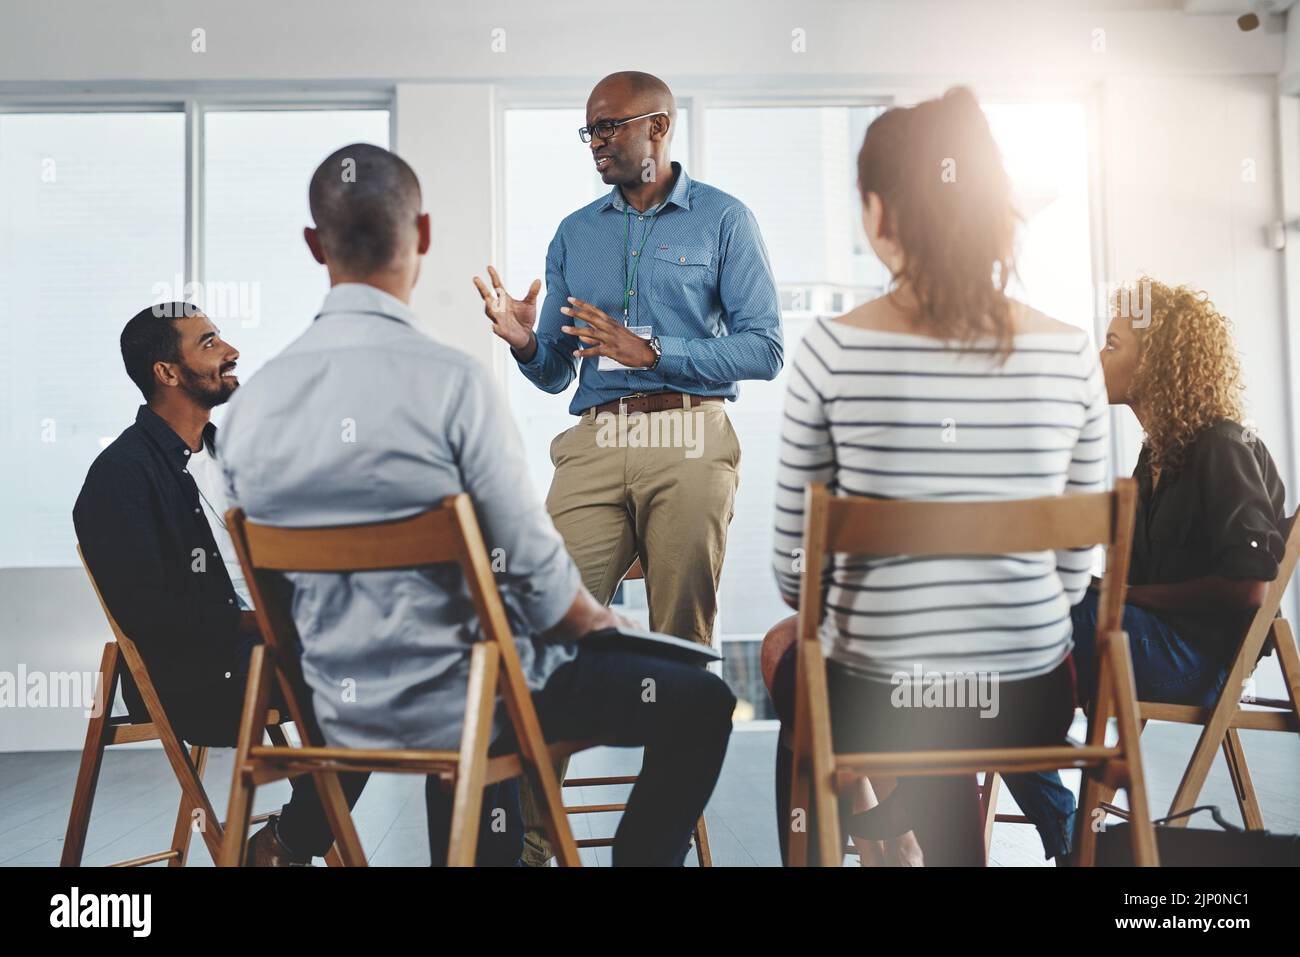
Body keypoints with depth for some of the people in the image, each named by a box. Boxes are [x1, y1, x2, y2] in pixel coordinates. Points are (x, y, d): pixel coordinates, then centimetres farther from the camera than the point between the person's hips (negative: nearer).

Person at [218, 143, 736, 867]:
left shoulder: (249, 406, -6)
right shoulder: (452, 381, -23)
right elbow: (534, 568, -19)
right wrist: (597, 619, 2)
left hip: (341, 712, 7)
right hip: (461, 704, -6)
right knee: (701, 702, 7)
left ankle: (482, 838, 46)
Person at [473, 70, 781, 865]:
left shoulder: (723, 219, 6)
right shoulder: (574, 234, 18)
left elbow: (765, 348, -4)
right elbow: (555, 374, 17)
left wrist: (650, 351, -11)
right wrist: (526, 343, -6)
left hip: (689, 446, -3)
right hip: (595, 444, 3)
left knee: (682, 641, 0)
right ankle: (530, 830, 3)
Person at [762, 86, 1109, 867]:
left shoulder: (835, 348, -13)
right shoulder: (1072, 354, -5)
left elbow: (793, 564, -6)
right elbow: (1075, 566, 3)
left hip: (873, 702, -3)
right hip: (1032, 705, 3)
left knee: (784, 648, 32)